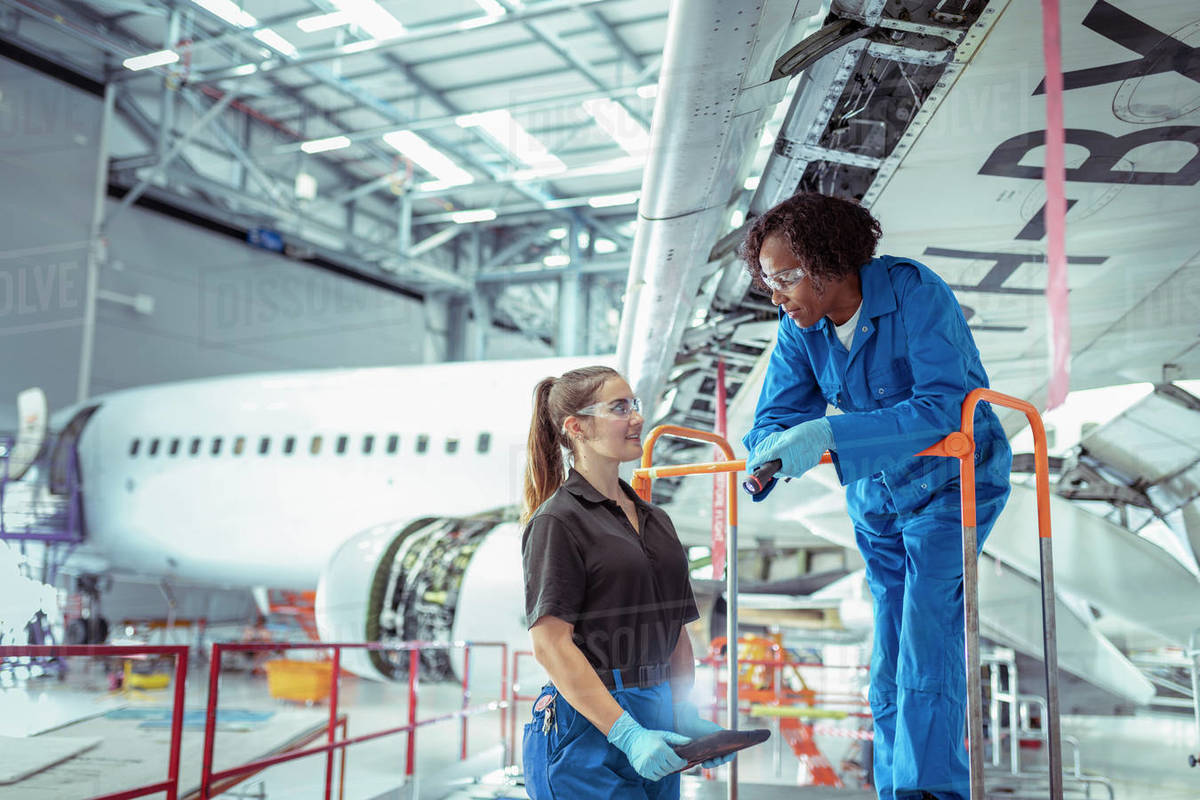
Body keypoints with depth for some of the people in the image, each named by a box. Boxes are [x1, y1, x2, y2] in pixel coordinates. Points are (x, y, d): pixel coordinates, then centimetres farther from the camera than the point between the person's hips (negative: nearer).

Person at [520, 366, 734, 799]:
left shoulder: (656, 520, 15)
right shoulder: (557, 520, -8)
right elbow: (550, 645, -16)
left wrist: (687, 715, 6)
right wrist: (626, 732, -21)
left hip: (655, 719, 7)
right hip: (587, 729, -7)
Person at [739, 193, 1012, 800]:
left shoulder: (916, 294, -25)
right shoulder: (800, 326, -8)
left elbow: (942, 407, -35)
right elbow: (776, 414, -7)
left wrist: (828, 435, -44)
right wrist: (771, 450, -33)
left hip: (951, 482, -5)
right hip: (876, 495, 5)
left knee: (928, 635, -15)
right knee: (888, 652, 7)